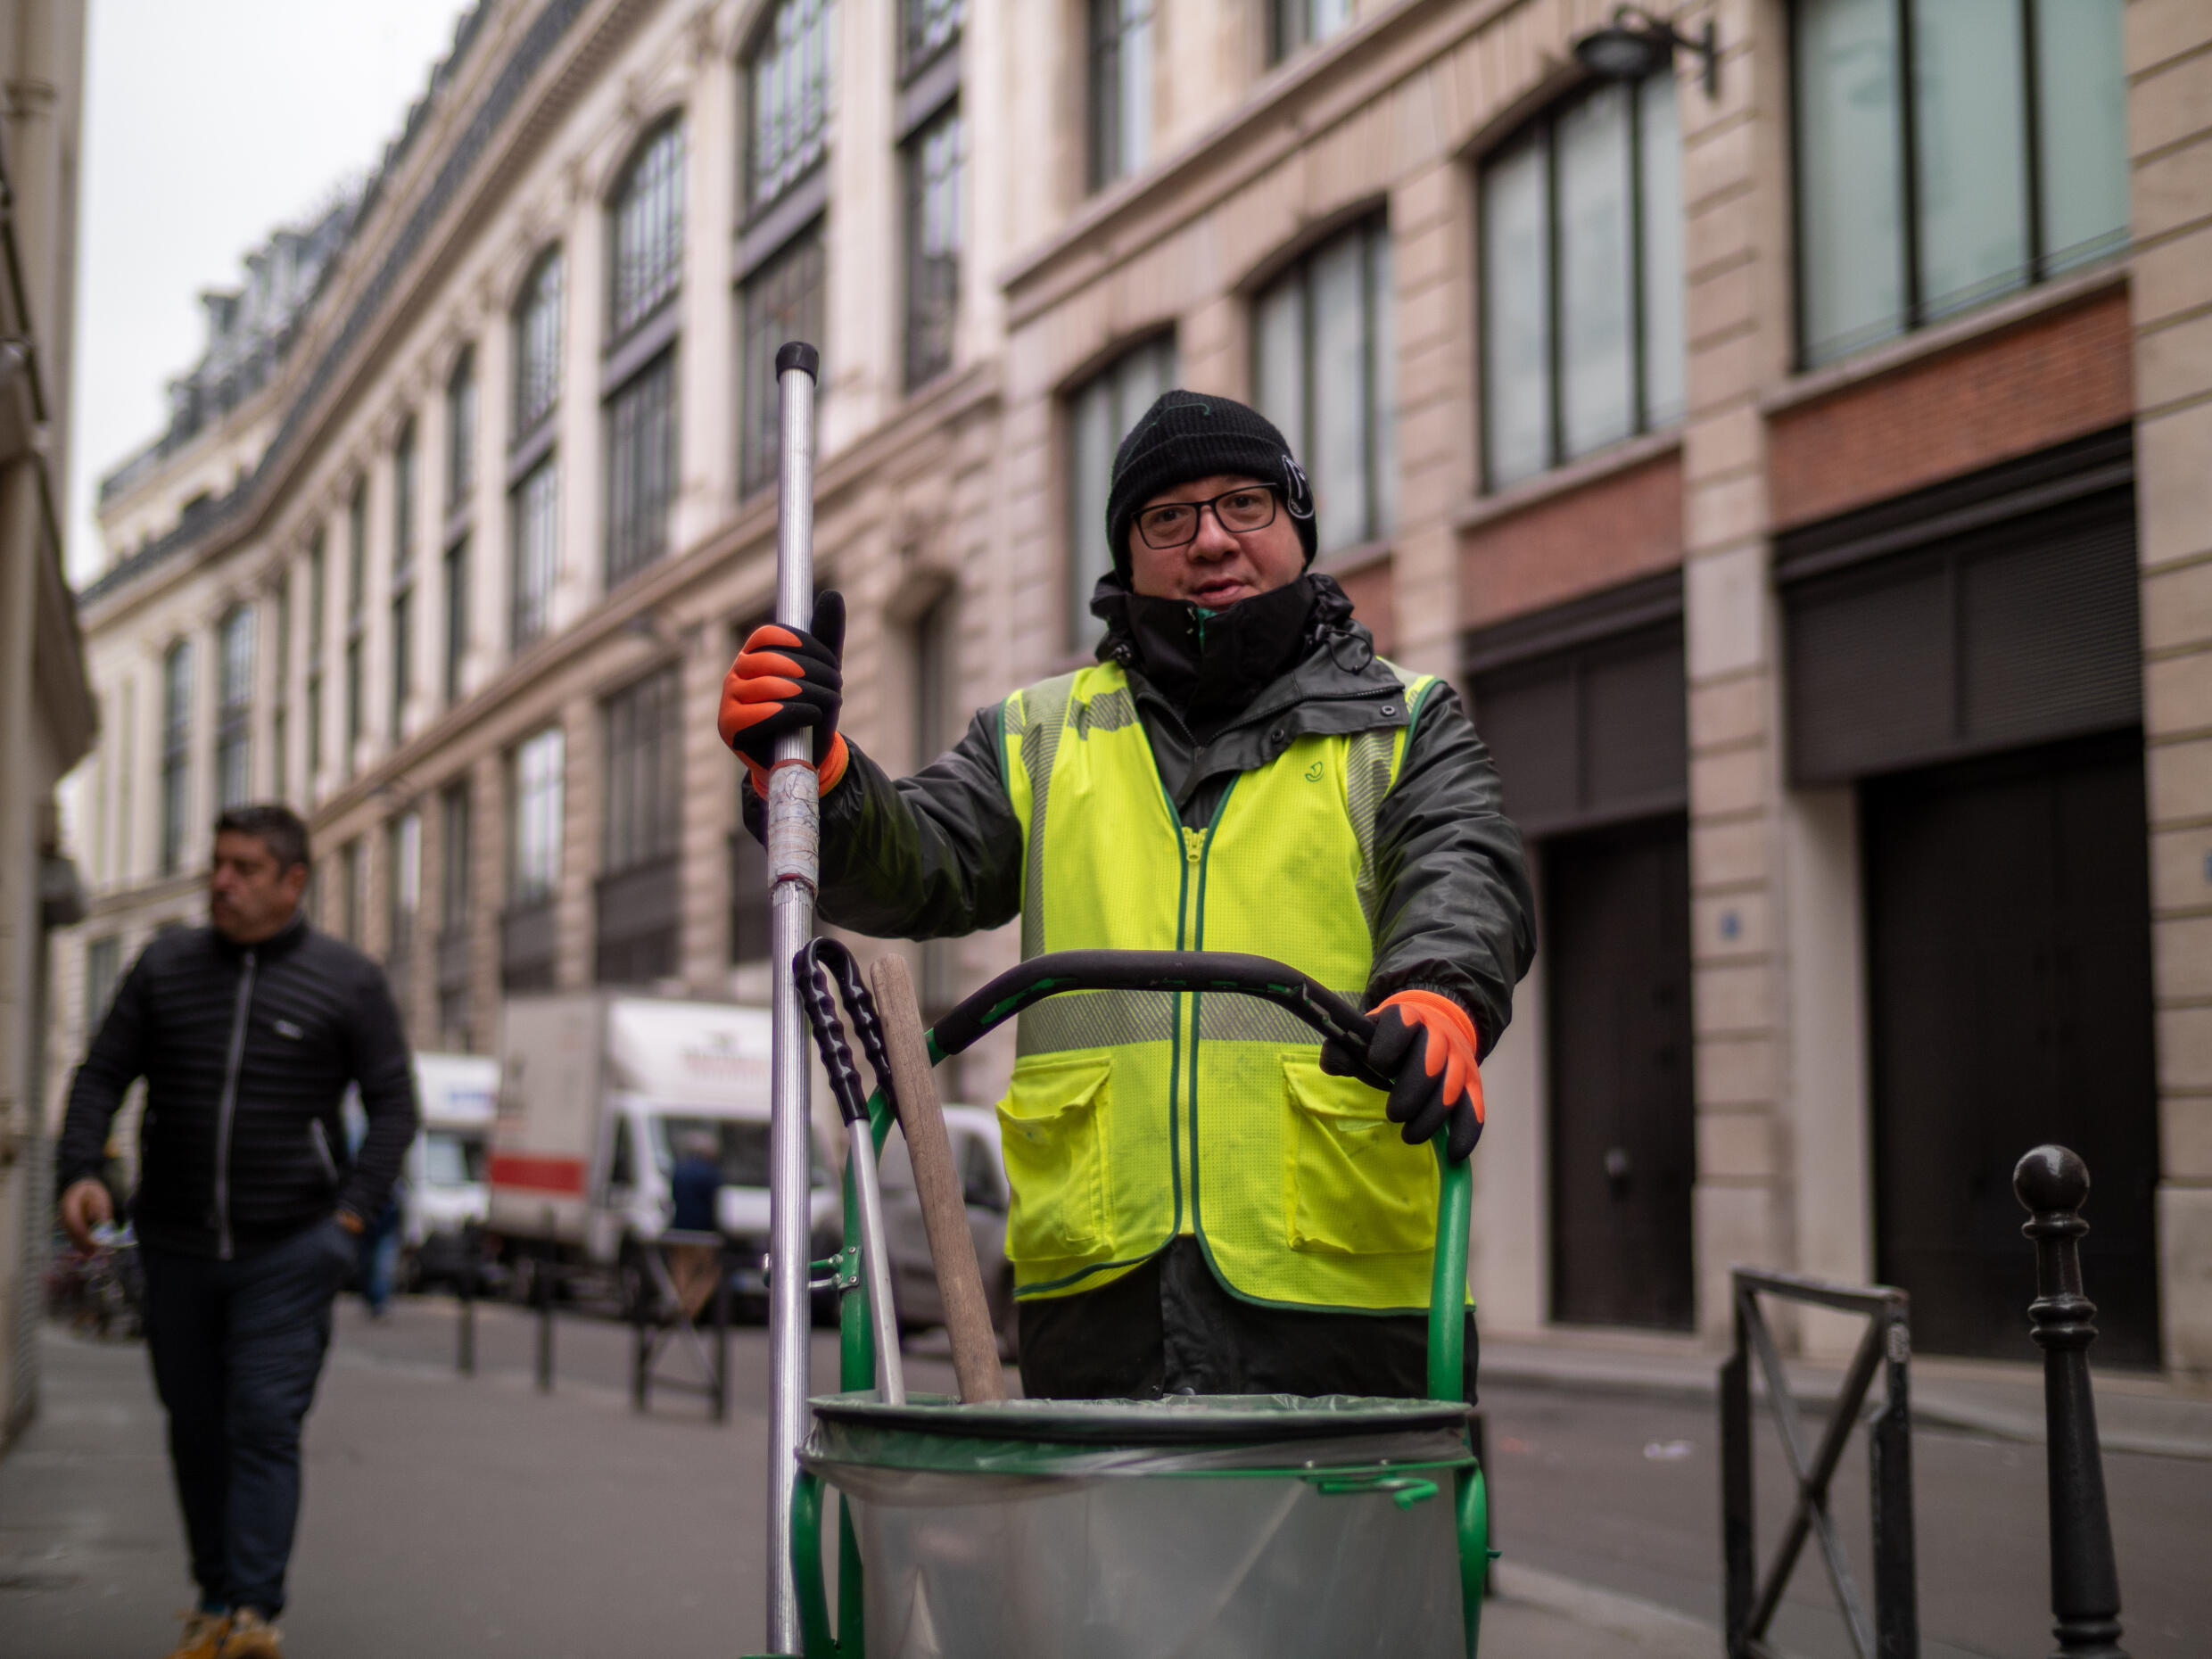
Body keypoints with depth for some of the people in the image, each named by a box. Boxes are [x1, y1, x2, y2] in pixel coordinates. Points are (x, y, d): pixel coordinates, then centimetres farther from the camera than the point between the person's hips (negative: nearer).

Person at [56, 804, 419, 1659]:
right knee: (194, 1426, 10)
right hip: (175, 1244, 4)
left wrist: (354, 1207, -10)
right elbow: (100, 1076, 8)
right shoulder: (165, 966, 5)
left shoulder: (347, 980, -2)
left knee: (265, 1421, -11)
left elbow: (393, 1104, 2)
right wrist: (78, 1170, -9)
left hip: (288, 1246, -3)